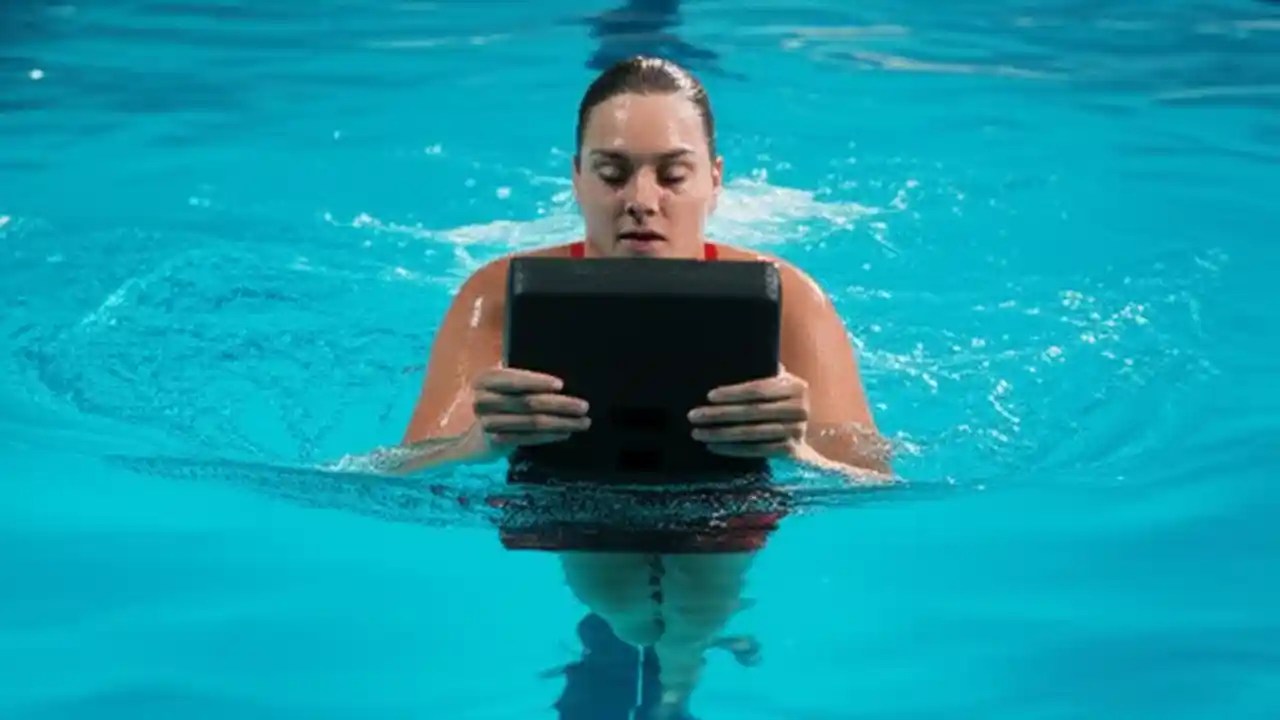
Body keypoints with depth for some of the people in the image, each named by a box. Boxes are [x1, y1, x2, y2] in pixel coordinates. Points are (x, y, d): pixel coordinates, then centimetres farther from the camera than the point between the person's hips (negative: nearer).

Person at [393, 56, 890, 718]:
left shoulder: (780, 299, -20)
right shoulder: (503, 297, -19)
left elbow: (877, 491, -26)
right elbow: (407, 480, -25)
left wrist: (795, 450, -50)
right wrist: (483, 440, -49)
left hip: (732, 546, 1)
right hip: (557, 542, 0)